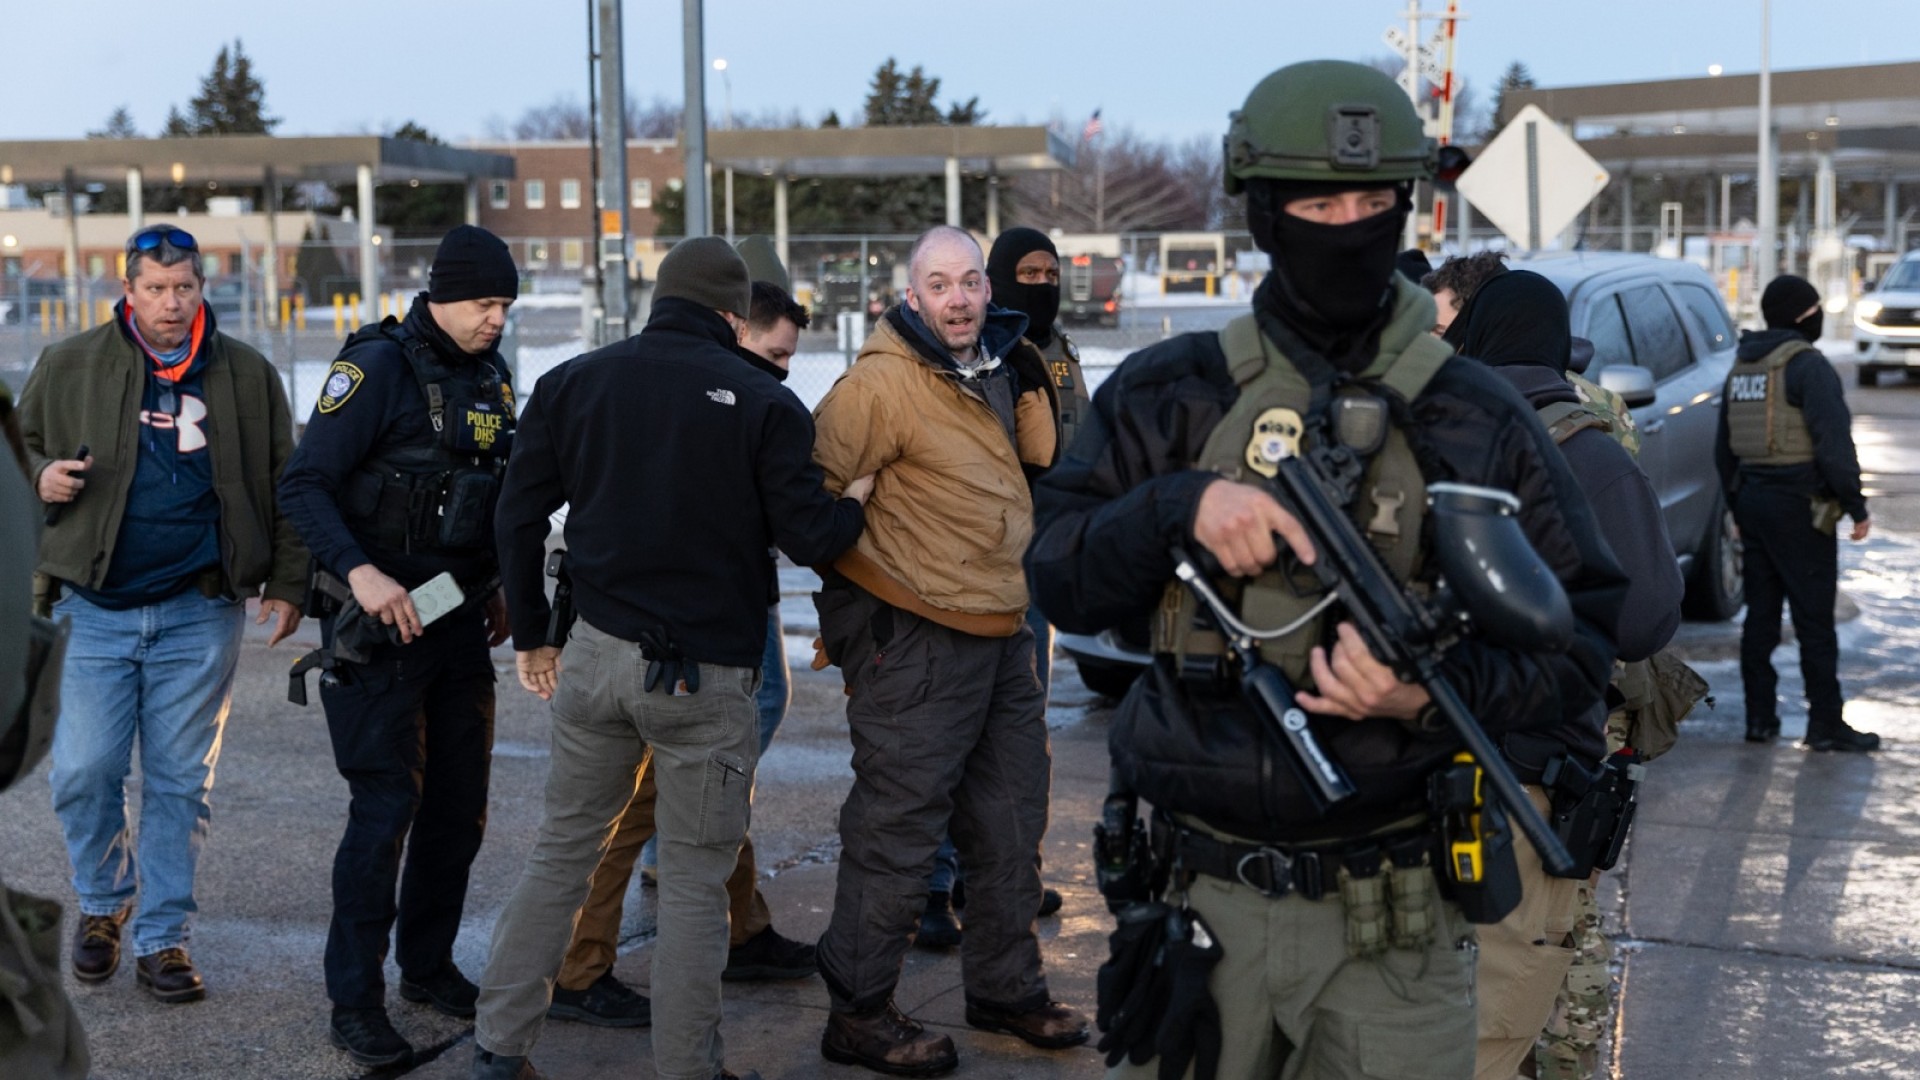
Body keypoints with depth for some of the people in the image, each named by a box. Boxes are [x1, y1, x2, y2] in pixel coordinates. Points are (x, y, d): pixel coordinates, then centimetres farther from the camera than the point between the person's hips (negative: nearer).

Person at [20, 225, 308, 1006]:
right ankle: (103, 903, 24)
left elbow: (285, 483, 9)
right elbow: (23, 445, 13)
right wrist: (43, 477, -10)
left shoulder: (247, 376, 5)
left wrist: (286, 582, 2)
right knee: (84, 772, -3)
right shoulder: (70, 367, 3)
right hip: (98, 609, 0)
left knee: (180, 782, 5)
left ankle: (163, 939, 15)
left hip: (199, 613, 0)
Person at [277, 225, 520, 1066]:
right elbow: (302, 486, -17)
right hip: (378, 621, -7)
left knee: (459, 804, 11)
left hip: (460, 620, 7)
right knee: (386, 808, -8)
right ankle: (354, 1005, 1)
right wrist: (362, 573, -28)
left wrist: (500, 587, 12)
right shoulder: (379, 366, -13)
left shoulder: (493, 376, 10)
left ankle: (429, 966, 27)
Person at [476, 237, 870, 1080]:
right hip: (705, 677, -3)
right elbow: (810, 539, -9)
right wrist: (857, 500, 12)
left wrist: (531, 633, 14)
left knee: (561, 852, 16)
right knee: (694, 882, 7)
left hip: (597, 655, 4)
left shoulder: (572, 383, 3)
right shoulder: (764, 403, -8)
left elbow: (518, 520, 4)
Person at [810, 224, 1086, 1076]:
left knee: (1009, 822, 19)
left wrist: (1031, 386, 5)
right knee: (896, 830, -1)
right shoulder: (884, 381, -18)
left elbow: (1041, 459, 17)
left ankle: (1006, 989, 35)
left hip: (1000, 632, 9)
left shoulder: (993, 367, 9)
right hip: (914, 641, -9)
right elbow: (811, 482, -20)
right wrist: (852, 557, -11)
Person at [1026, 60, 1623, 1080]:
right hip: (1201, 907, 1)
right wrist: (1179, 507, -17)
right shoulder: (1169, 393, 4)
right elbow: (1057, 579, 1)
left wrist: (1438, 693, -17)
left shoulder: (1476, 419, 1)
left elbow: (1581, 634, 1)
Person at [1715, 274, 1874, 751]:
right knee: (1814, 619, -3)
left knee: (1761, 613, 11)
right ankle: (1825, 724, 0)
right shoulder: (1806, 365, -12)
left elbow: (1724, 448, 19)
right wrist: (1856, 506, -12)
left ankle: (1760, 717, 14)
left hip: (1752, 501, 8)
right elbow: (1834, 443, -18)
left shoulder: (1741, 366, 13)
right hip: (1798, 504, -8)